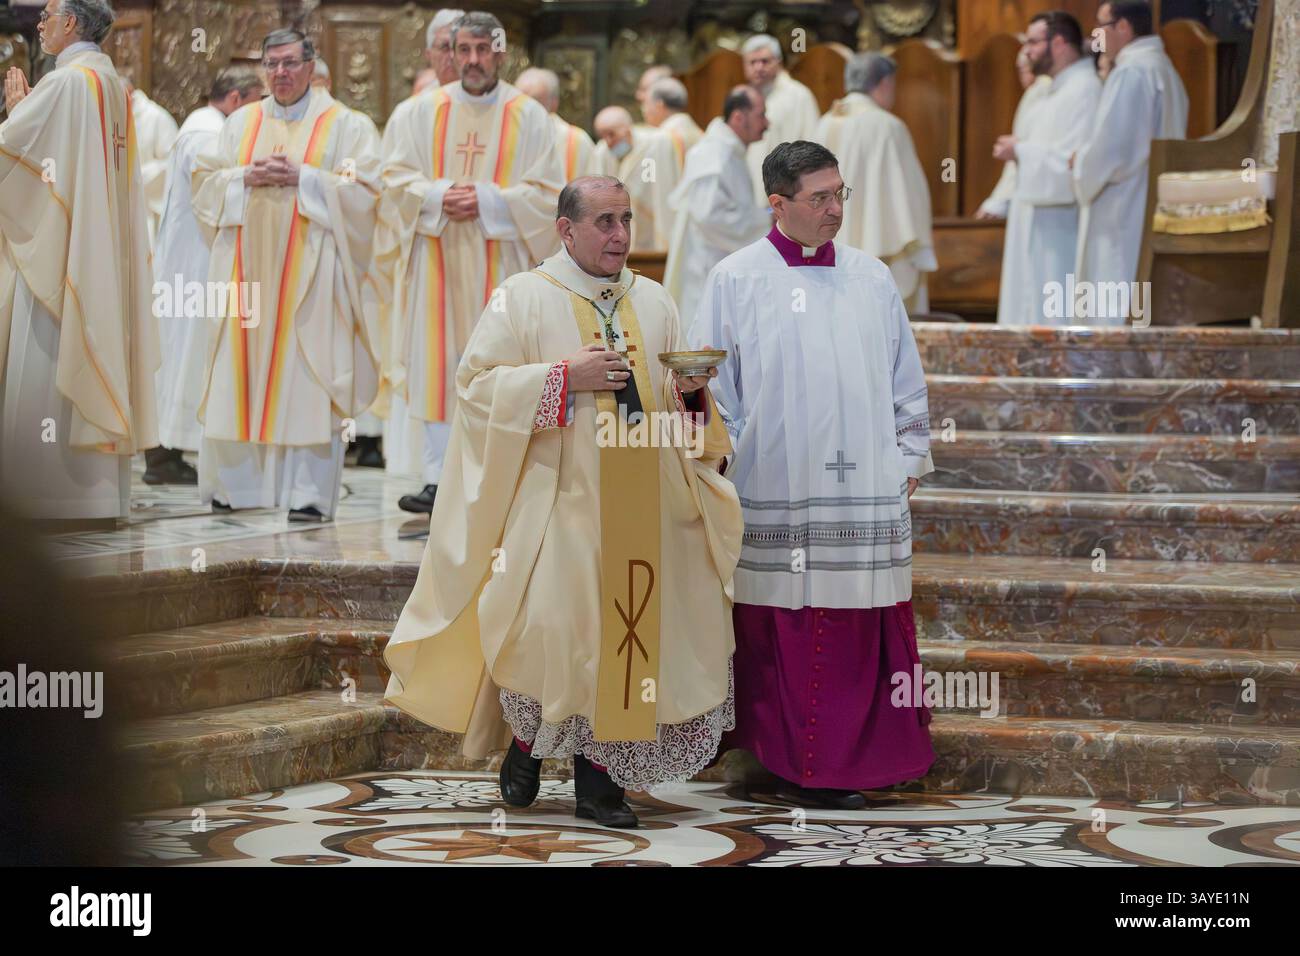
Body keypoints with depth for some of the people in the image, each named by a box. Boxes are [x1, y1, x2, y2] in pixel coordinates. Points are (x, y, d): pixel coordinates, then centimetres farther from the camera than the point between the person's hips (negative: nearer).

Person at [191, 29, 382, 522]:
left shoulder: (345, 124, 4)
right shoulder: (240, 123, 15)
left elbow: (363, 190, -5)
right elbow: (205, 181, 10)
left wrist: (302, 177, -13)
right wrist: (247, 176, -8)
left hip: (309, 269, -4)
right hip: (247, 267, 4)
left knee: (308, 377, -8)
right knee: (240, 373, 2)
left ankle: (310, 491, -7)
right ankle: (237, 482, 9)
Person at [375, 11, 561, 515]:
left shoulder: (529, 116, 3)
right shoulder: (419, 112, 7)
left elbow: (545, 193, -1)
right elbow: (396, 179, 3)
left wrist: (487, 200, -14)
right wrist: (440, 198, -15)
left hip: (500, 262, -1)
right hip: (435, 263, 1)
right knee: (438, 367, -1)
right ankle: (438, 478, 1)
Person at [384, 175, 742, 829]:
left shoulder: (654, 303, 14)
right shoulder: (523, 298, 0)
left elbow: (677, 394, 18)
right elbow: (477, 383, -7)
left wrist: (689, 389, -6)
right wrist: (565, 375, -15)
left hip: (639, 502, 4)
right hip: (557, 499, -4)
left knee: (621, 628, 0)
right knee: (548, 622, -11)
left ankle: (598, 780, 6)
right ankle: (525, 744, 15)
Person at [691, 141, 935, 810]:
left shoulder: (871, 279, 10)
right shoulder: (735, 280, 3)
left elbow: (904, 379, 15)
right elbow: (714, 386, 4)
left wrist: (909, 459, 10)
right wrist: (721, 465, -3)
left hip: (864, 490, 2)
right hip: (776, 490, -2)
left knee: (860, 627, 1)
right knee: (782, 629, 0)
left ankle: (856, 755, 9)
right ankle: (796, 766, 8)